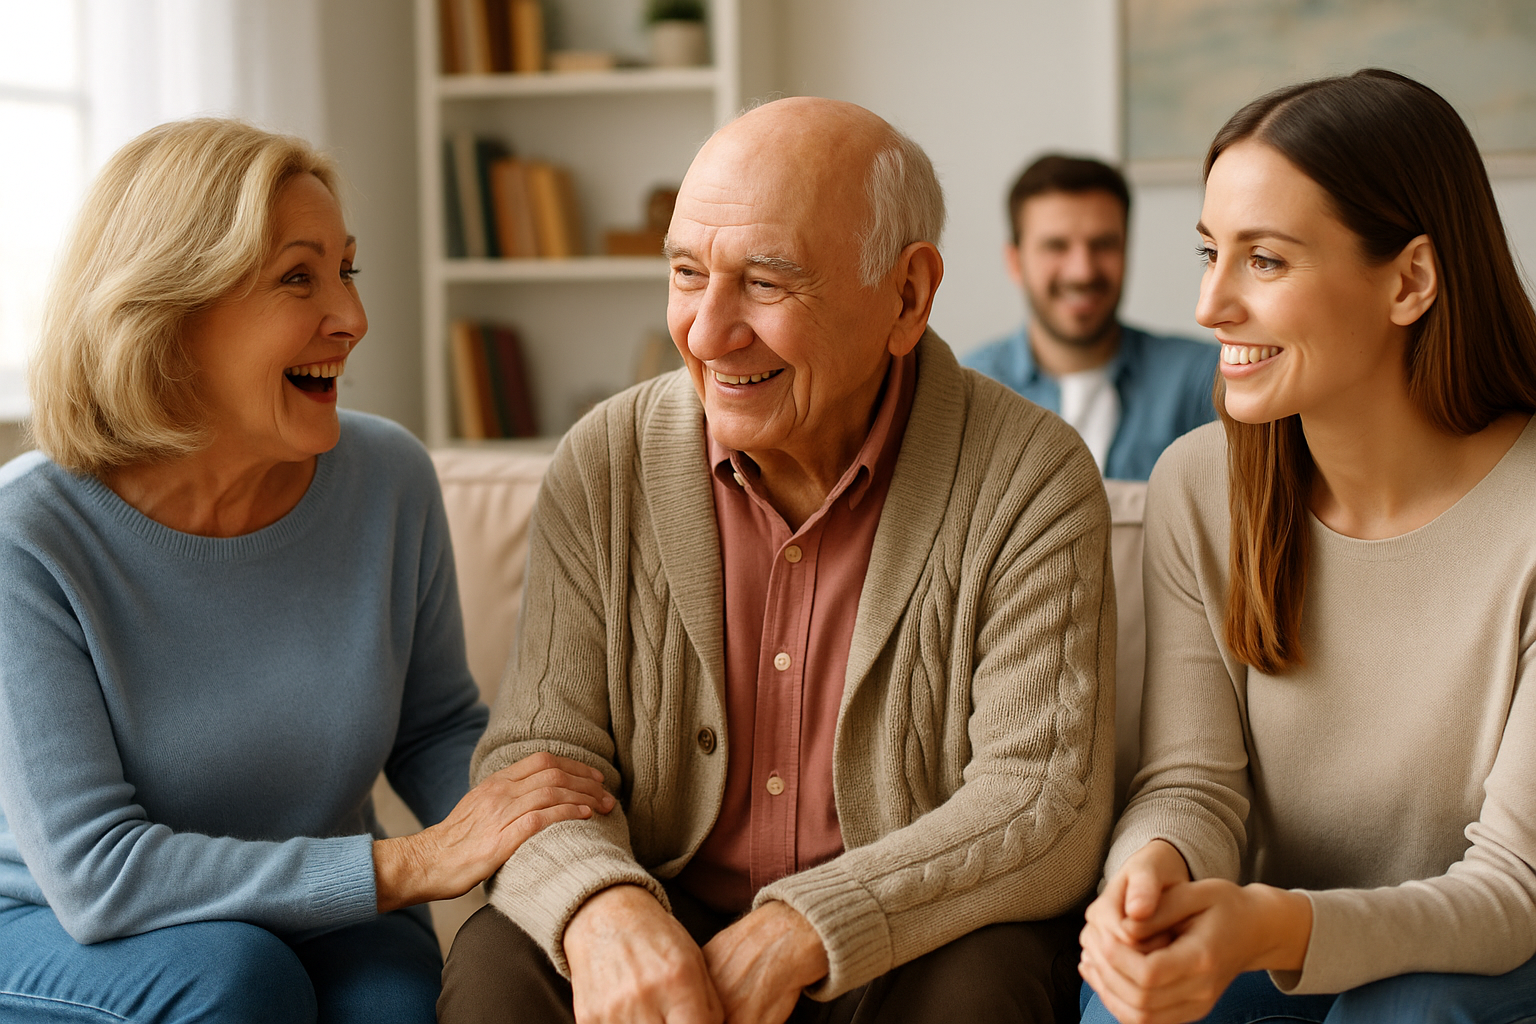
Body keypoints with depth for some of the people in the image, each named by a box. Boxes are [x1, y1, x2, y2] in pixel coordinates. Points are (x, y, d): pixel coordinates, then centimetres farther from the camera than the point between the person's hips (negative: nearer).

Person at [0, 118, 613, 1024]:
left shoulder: (389, 480, -8)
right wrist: (417, 863, -28)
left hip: (318, 917, 3)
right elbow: (94, 873, -25)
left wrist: (535, 832, -18)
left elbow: (437, 728, 5)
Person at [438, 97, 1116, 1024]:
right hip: (666, 928, 2)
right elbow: (539, 757, -4)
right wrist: (602, 908, -28)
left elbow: (1046, 808, -15)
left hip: (923, 947, -1)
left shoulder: (1033, 482, -11)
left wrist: (801, 934, -28)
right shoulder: (606, 466, -2)